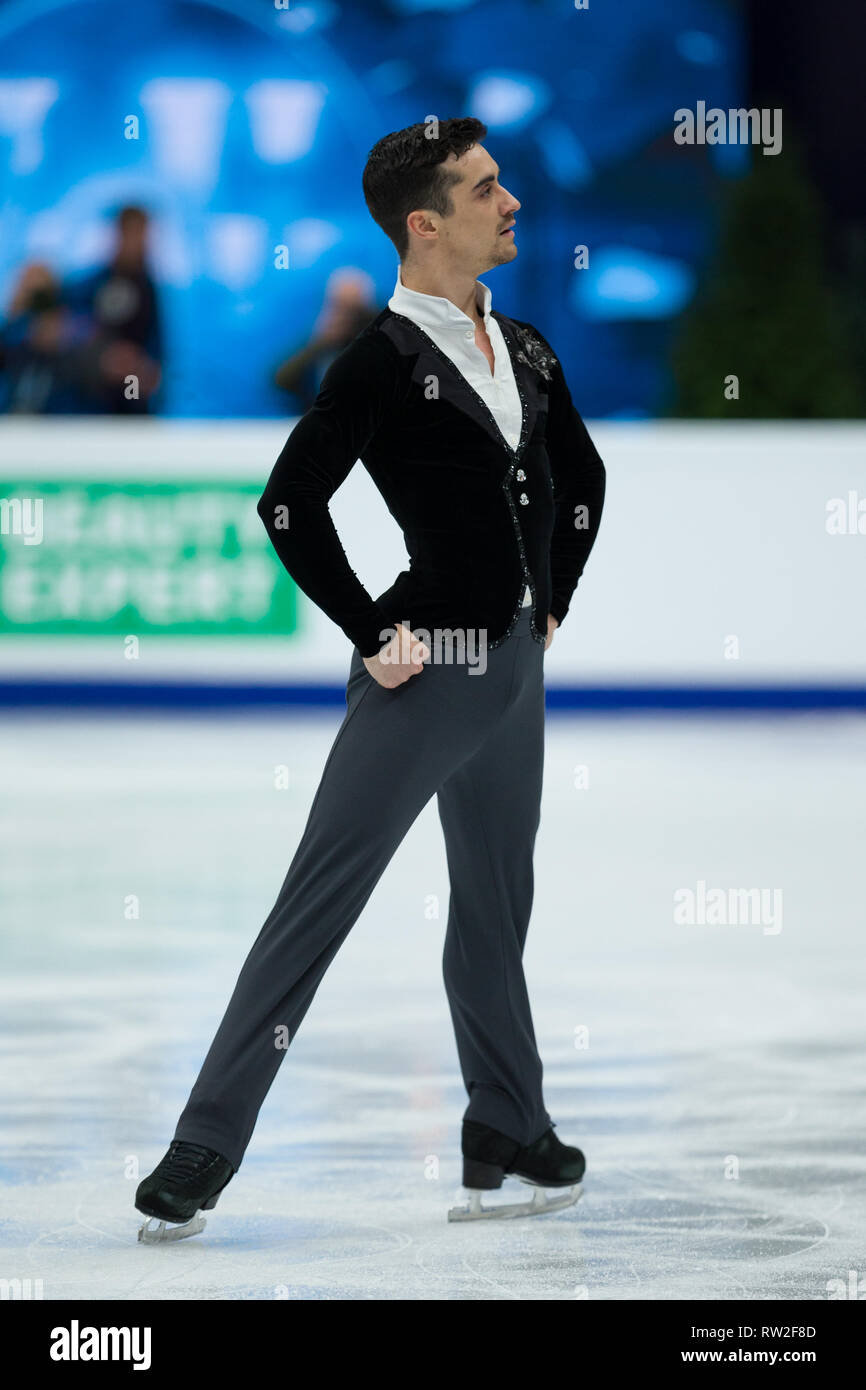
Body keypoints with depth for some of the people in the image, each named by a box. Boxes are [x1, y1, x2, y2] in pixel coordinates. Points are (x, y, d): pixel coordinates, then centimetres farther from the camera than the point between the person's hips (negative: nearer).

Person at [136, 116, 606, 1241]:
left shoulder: (528, 352, 10)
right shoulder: (384, 362, -12)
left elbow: (583, 479, 26)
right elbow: (289, 504, -17)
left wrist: (553, 602, 17)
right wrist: (374, 632, -12)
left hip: (515, 672, 7)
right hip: (425, 675, -7)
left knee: (496, 908, 16)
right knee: (317, 904, -5)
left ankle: (507, 1130, 28)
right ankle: (207, 1147, -2)